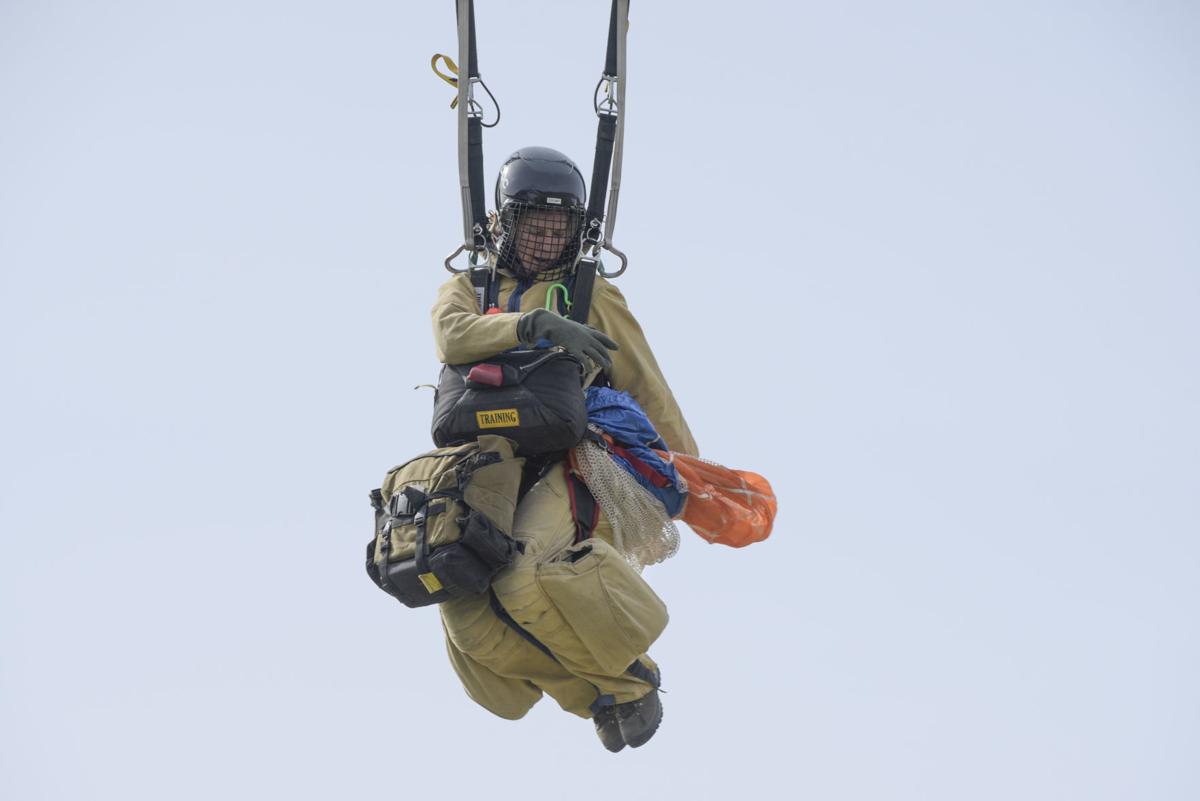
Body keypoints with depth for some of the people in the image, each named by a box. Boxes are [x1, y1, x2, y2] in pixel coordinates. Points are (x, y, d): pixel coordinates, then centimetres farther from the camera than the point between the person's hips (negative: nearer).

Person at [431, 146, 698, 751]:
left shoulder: (593, 295, 18)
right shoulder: (466, 290, 18)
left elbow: (646, 388, 17)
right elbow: (452, 338, -7)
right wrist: (537, 324, -22)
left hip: (568, 463, -2)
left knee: (519, 583, -31)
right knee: (467, 620, -19)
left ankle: (628, 680, -10)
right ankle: (599, 696, 0)